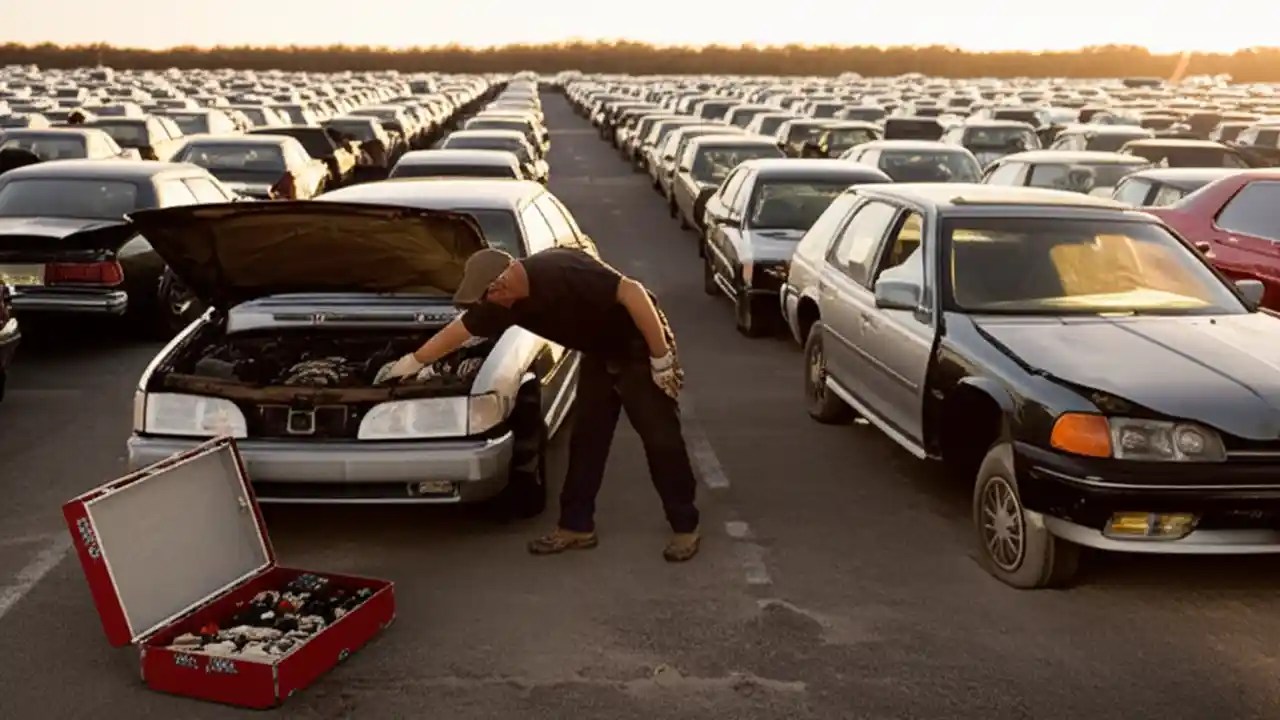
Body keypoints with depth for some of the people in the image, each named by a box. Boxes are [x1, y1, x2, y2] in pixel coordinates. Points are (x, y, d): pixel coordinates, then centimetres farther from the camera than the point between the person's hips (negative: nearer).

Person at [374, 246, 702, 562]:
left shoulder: (563, 272, -33)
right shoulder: (506, 303, -8)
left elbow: (632, 292, -32)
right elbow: (460, 329, 8)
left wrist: (661, 356, -29)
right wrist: (413, 361, 18)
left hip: (640, 348, -8)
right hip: (600, 355, 8)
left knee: (661, 439, -4)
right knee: (586, 439, 8)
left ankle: (685, 528, 7)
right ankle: (576, 526, 18)